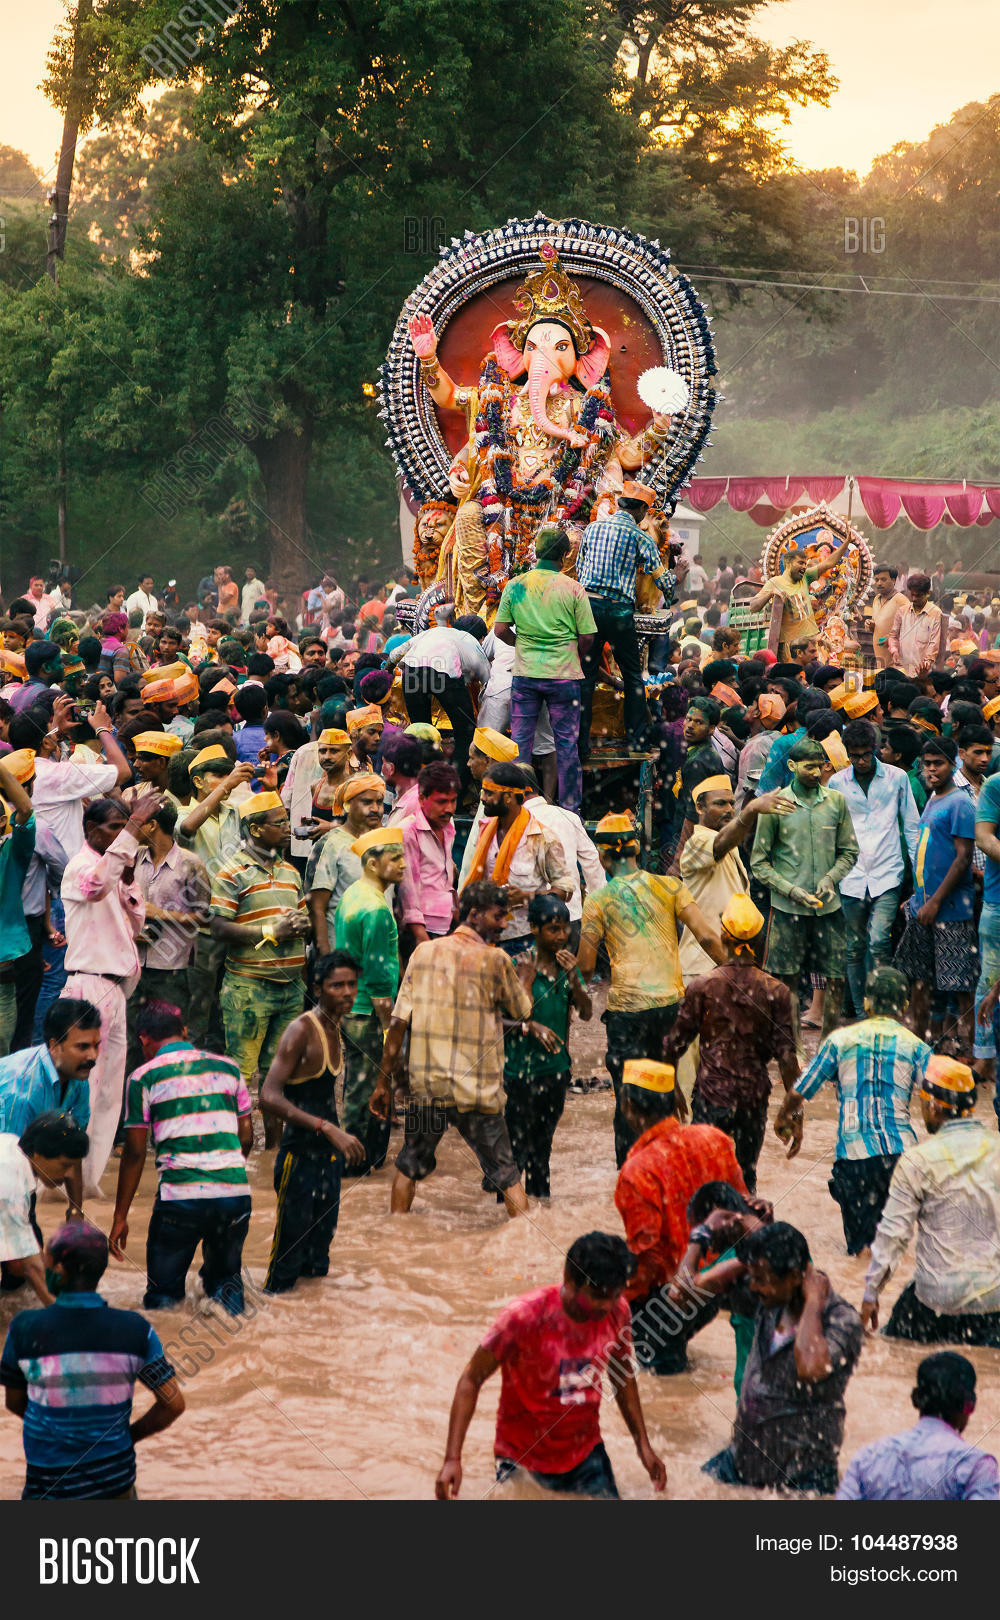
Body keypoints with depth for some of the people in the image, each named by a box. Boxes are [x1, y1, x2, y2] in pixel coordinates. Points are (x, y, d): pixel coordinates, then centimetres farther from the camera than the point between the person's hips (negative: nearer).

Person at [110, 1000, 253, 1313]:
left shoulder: (144, 1077, 3)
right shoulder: (228, 1067, 14)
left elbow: (135, 1152, 3)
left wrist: (120, 1217, 10)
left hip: (180, 1197, -3)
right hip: (236, 1193, 3)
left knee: (163, 1290, 13)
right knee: (224, 1276, 24)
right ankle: (227, 1297, -8)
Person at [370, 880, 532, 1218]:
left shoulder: (424, 952, 3)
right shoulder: (495, 959, -7)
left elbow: (398, 1022, 1)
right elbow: (523, 1010, 6)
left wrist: (384, 1081, 5)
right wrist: (526, 973, 22)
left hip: (425, 1086, 3)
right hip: (478, 1089, -3)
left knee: (410, 1165, 21)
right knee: (505, 1173, 9)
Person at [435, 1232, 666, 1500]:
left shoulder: (617, 1312, -11)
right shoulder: (524, 1316, -25)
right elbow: (471, 1380, -18)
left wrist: (643, 1444, 8)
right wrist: (452, 1459, -26)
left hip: (585, 1455, 4)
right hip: (522, 1460, -4)